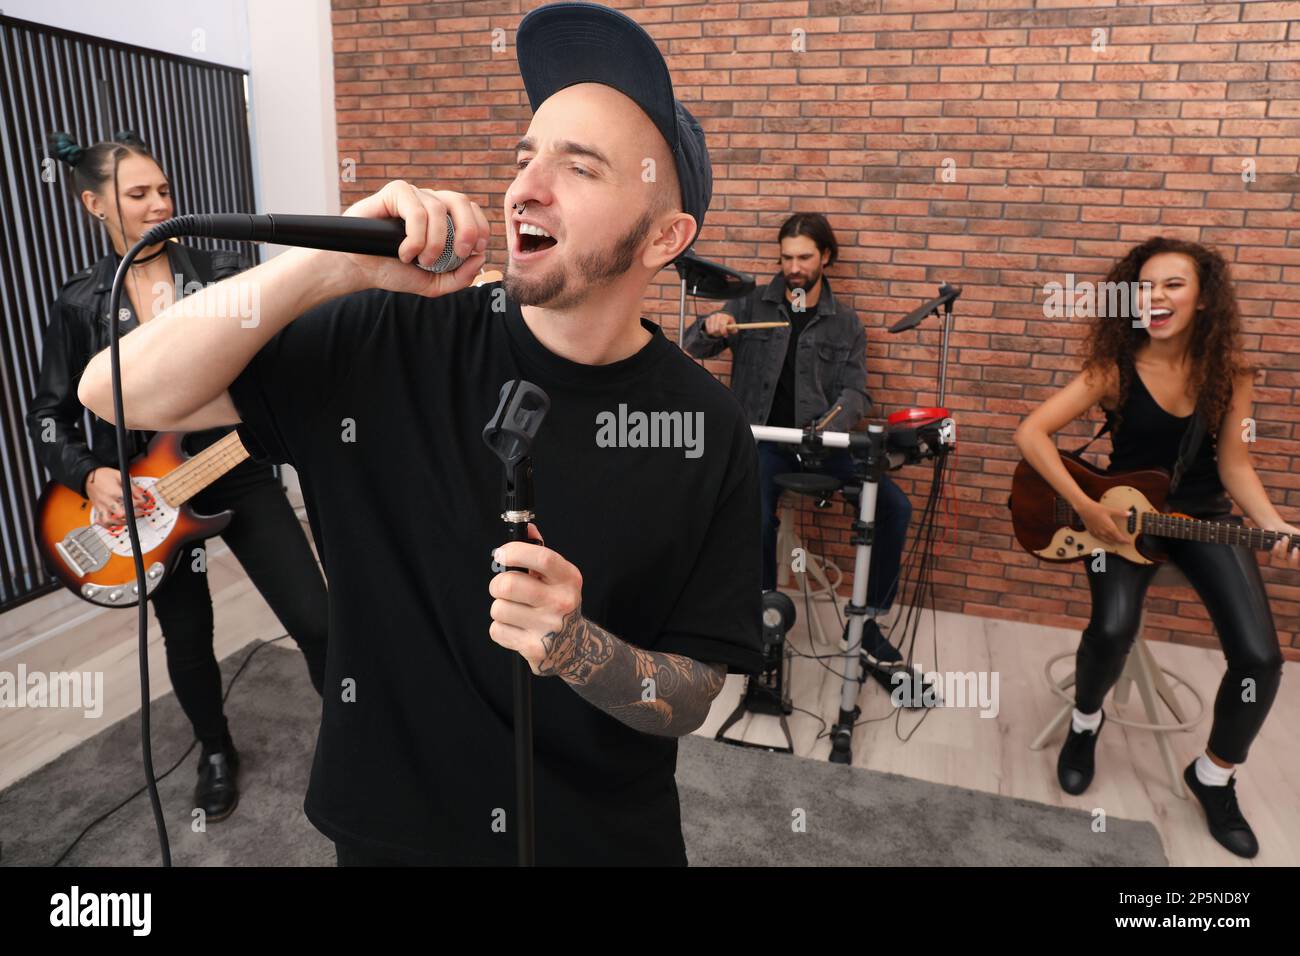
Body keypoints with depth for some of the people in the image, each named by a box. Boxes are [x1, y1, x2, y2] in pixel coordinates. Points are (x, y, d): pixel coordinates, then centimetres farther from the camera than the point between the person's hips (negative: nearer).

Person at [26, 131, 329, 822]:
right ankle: (216, 752, 42)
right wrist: (89, 475, -14)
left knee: (315, 620, -3)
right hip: (144, 495, 1)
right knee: (187, 640, 15)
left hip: (240, 474, 0)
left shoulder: (221, 275, -1)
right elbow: (47, 416, 3)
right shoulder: (79, 304, -1)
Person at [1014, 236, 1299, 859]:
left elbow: (1233, 464, -2)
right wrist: (1084, 507, -25)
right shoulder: (1114, 370, -15)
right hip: (1121, 509, -2)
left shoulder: (1229, 374, -6)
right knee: (1113, 628, -27)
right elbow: (1030, 432, -20)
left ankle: (1214, 774, 17)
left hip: (1203, 513, 3)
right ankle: (1085, 724, 9)